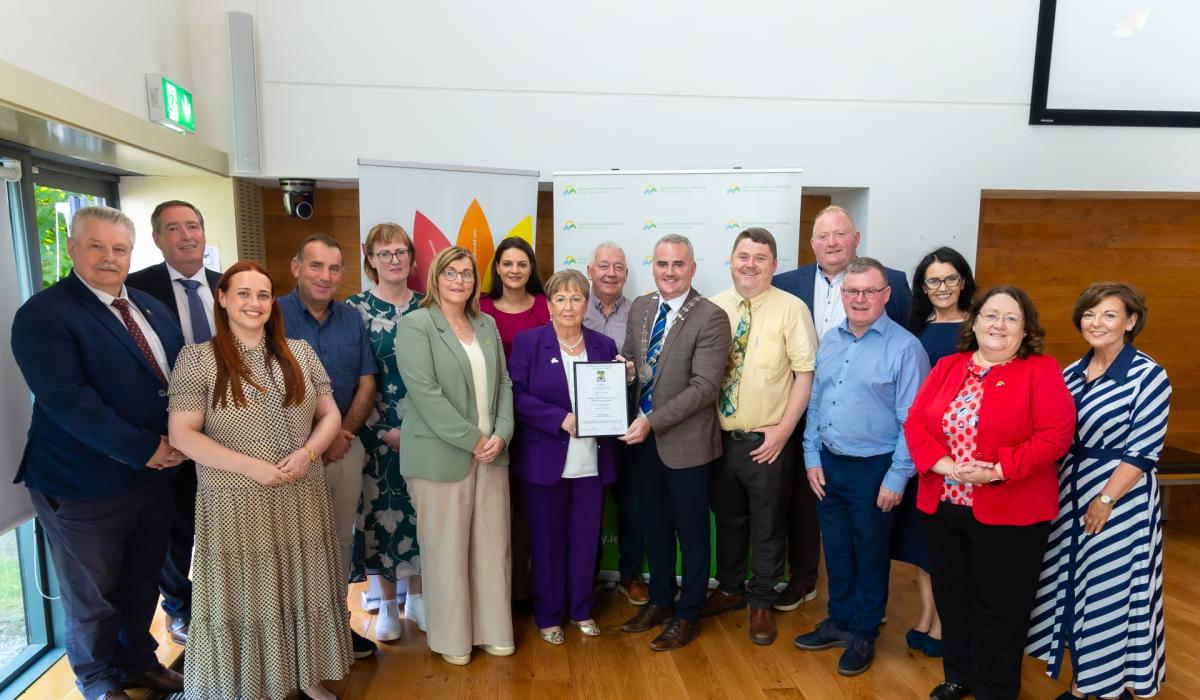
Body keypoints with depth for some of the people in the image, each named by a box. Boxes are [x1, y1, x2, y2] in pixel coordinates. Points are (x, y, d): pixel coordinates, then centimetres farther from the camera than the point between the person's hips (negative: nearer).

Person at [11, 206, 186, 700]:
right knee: (92, 596, 14)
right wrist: (143, 450, -23)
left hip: (156, 475, 6)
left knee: (143, 582, 21)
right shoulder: (43, 313, -14)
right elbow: (66, 399, -23)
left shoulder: (153, 309, 8)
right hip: (85, 486, -6)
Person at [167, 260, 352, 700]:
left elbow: (330, 415, 9)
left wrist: (307, 453, -11)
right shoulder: (197, 358, -4)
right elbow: (182, 435, -8)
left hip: (302, 500, 3)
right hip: (235, 505, -3)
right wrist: (252, 466, -16)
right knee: (245, 598, 7)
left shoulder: (299, 352, 6)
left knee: (302, 592, 12)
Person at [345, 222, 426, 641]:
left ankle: (416, 596, 26)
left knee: (422, 510, 9)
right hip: (376, 432, -2)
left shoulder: (427, 307, 5)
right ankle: (387, 605, 21)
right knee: (381, 512, 4)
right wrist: (384, 430, -11)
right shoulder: (356, 308, -3)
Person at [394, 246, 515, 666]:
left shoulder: (487, 325, 13)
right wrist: (472, 440, -16)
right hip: (441, 455, -5)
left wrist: (501, 434, -5)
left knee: (493, 546, 11)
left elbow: (504, 383, 10)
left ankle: (493, 631, 28)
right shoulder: (415, 325, -6)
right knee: (446, 550, 6)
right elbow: (425, 392, -15)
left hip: (491, 453, 5)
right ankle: (451, 638, 23)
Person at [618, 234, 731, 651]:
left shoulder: (711, 318, -15)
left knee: (691, 530, 11)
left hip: (685, 440, -6)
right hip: (642, 435, 6)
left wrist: (652, 420, -24)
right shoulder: (639, 307, 6)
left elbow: (705, 386, -20)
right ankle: (660, 601, 38)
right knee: (654, 524, 19)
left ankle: (688, 615, 29)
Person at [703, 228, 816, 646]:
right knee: (727, 519, 20)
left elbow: (805, 374, -10)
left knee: (767, 526, 12)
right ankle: (729, 589, 40)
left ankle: (761, 603, 32)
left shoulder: (791, 309, -10)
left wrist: (783, 430, -13)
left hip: (767, 442, -4)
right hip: (720, 437, 4)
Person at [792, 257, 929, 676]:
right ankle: (840, 621, 37)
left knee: (870, 556, 12)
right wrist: (812, 458, 6)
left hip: (873, 468, -5)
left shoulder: (904, 348, -12)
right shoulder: (830, 341, 6)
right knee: (836, 549, 18)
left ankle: (863, 634, 30)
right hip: (828, 464, 5)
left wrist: (897, 478, -13)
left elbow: (911, 421, -13)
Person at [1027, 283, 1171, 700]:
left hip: (1121, 500, -6)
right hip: (1070, 496, 6)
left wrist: (1105, 500, -17)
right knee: (1074, 590, 13)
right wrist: (1055, 490, 2)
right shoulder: (1072, 373, 6)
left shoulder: (1148, 376, -11)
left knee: (1112, 594, 6)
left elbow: (1143, 450, -14)